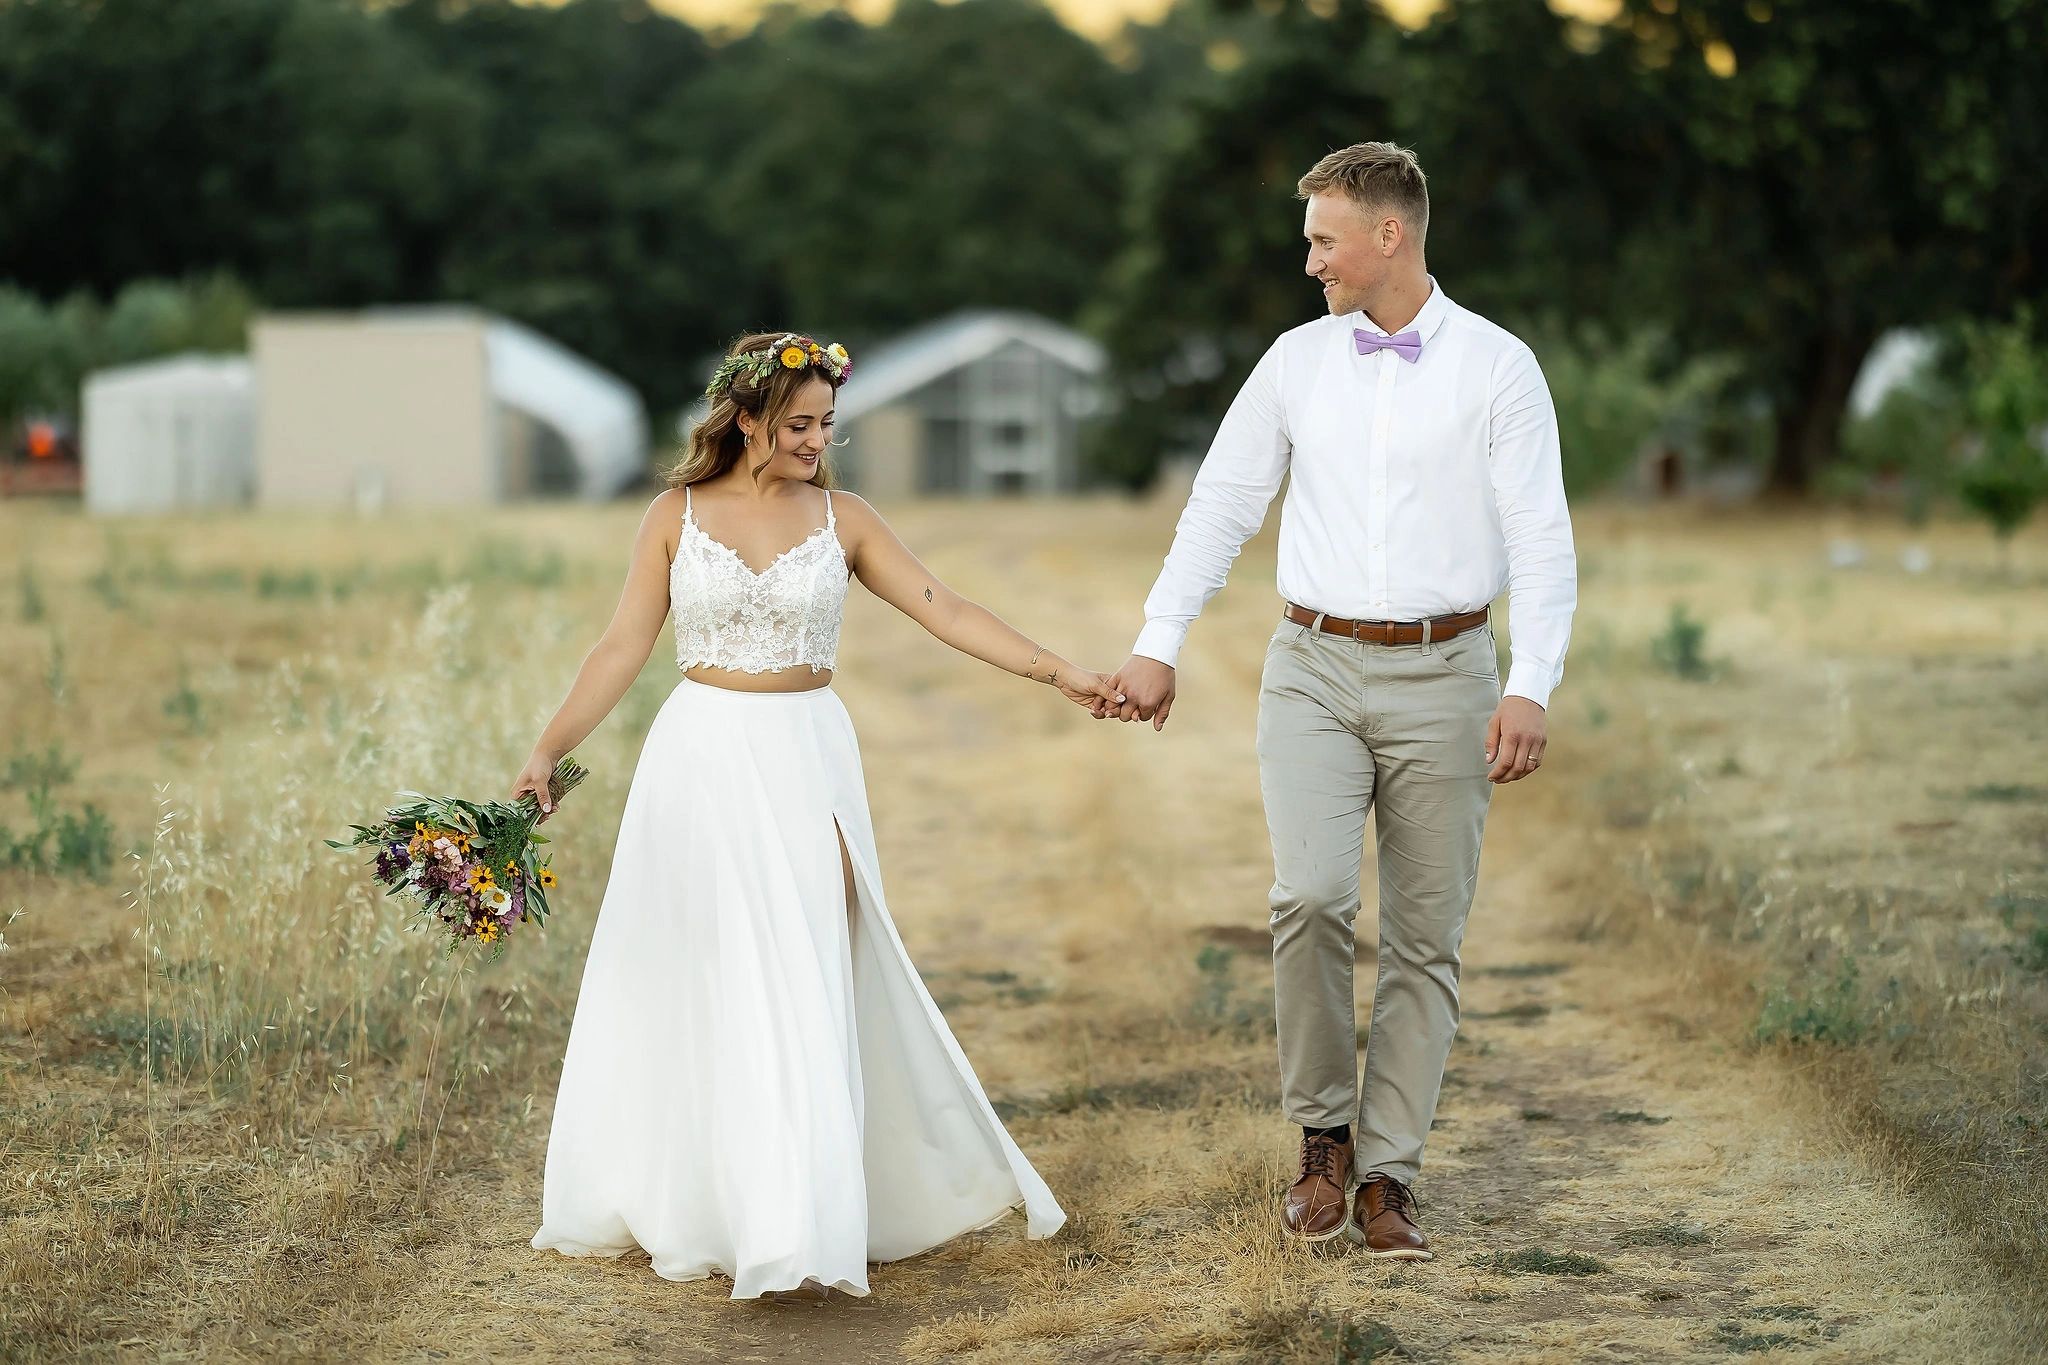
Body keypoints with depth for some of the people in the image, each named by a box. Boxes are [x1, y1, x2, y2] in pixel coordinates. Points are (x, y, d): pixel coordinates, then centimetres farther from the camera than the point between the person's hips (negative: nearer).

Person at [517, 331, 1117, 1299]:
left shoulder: (841, 520, 3)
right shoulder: (677, 516, 1)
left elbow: (945, 612, 0)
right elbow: (623, 647, 1)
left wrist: (1059, 673, -7)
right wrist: (547, 752, -6)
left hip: (806, 764, 0)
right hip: (702, 760, 0)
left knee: (800, 987, -3)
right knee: (694, 987, 3)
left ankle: (799, 1233, 0)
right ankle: (681, 1202, 14)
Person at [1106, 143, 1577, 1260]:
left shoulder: (1495, 367, -1)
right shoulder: (1296, 360, 7)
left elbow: (1541, 539, -5)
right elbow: (1220, 505, 11)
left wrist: (1530, 688, -15)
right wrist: (1157, 644, 6)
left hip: (1441, 675, -1)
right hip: (1315, 670, 1)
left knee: (1425, 936, 2)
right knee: (1311, 896, -16)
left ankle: (1385, 1176, 10)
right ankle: (1322, 1135, 2)